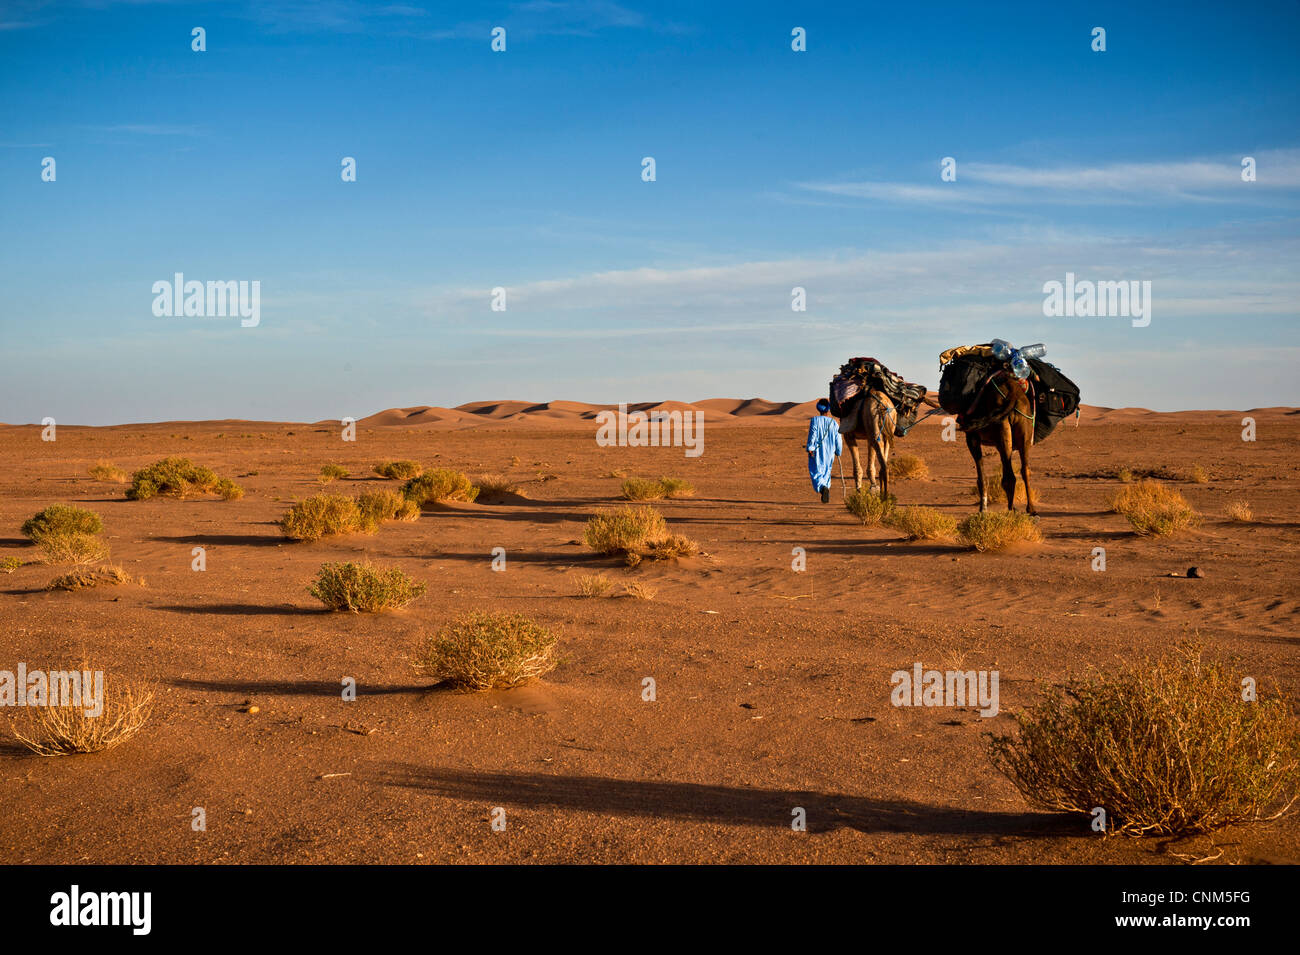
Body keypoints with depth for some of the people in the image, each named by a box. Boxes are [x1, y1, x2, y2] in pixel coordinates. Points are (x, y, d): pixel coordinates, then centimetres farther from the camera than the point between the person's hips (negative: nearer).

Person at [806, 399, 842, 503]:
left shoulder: (815, 421, -7)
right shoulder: (834, 423, 2)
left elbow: (812, 435, -13)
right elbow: (838, 439, 5)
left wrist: (810, 448, -12)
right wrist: (838, 452, 17)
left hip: (817, 453, -3)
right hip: (829, 453, 3)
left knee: (816, 472, 0)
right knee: (827, 472, 15)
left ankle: (823, 487, -28)